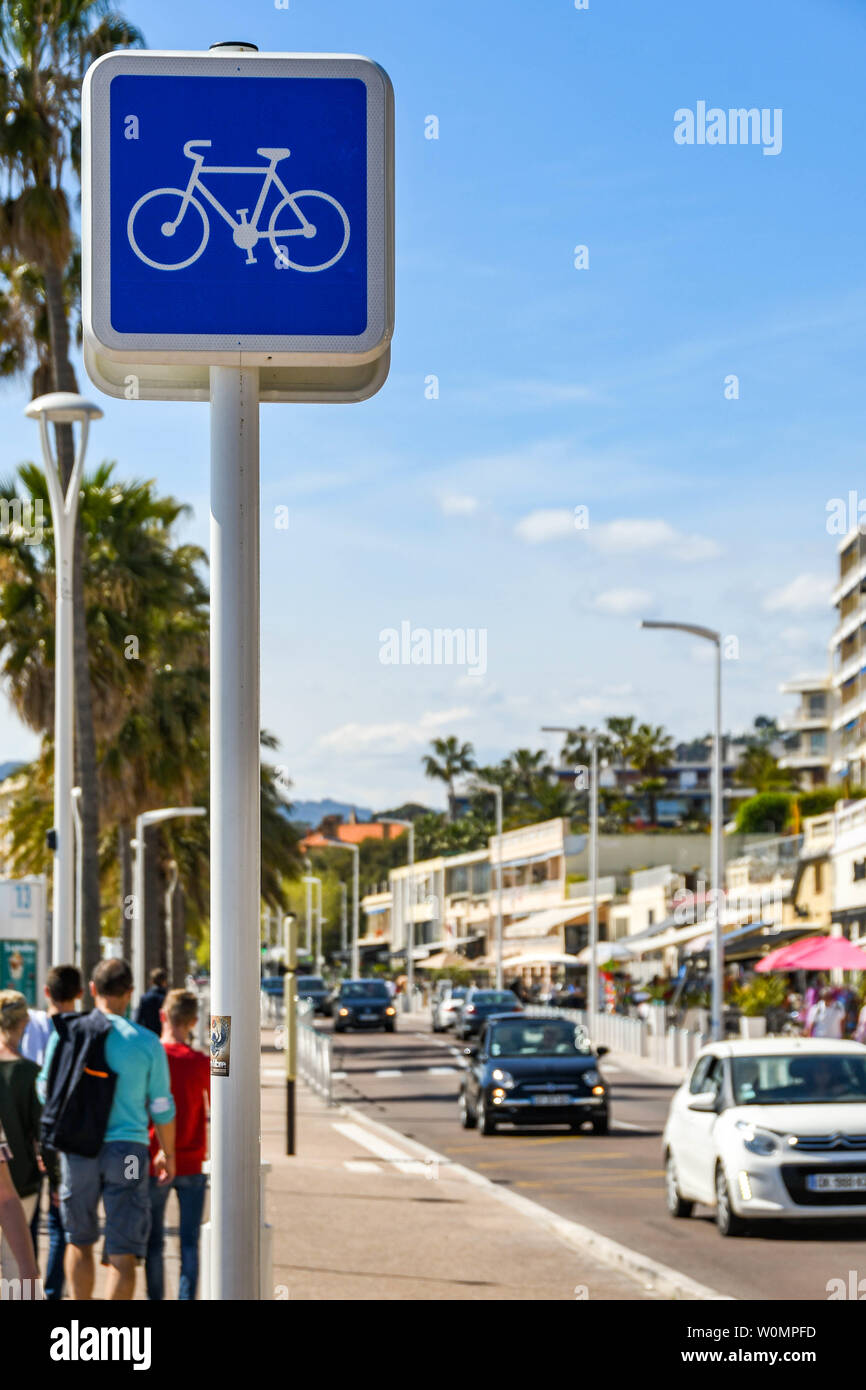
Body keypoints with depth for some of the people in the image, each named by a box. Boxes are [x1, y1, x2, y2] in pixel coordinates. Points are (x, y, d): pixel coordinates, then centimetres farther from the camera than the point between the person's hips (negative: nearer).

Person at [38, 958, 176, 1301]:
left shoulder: (66, 1034, 0)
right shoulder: (146, 1042, -2)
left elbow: (46, 1094, 7)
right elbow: (162, 1108, 3)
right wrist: (168, 1154, 16)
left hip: (77, 1147, 2)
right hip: (128, 1147, -2)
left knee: (79, 1241, 19)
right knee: (123, 1253, -1)